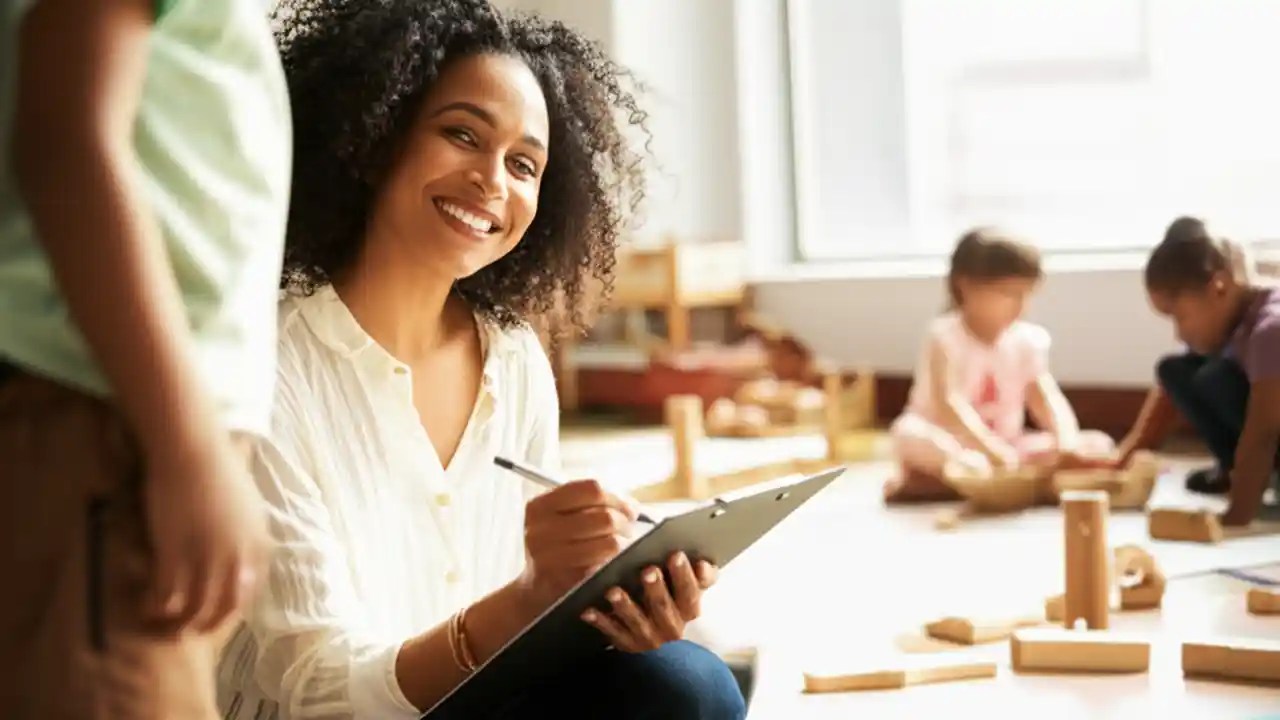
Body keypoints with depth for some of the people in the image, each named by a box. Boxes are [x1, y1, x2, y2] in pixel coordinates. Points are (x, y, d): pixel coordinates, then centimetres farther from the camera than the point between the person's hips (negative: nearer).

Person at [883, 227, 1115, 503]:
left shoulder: (1027, 339, 0)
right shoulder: (945, 336, -14)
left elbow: (1046, 398, -7)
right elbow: (948, 403, -26)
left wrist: (1067, 443, -29)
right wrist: (993, 449, -40)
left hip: (1005, 449, 6)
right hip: (949, 445, -6)